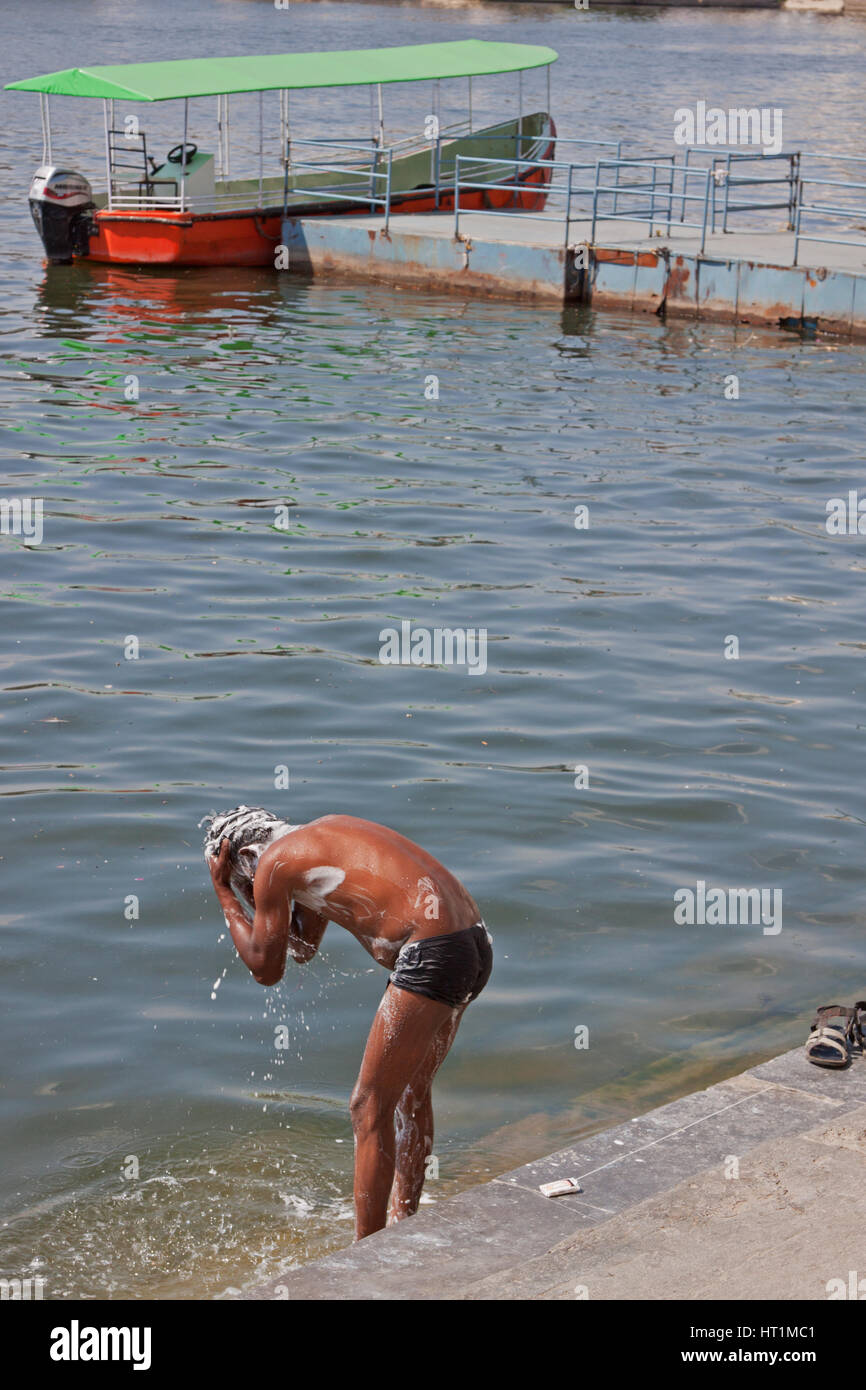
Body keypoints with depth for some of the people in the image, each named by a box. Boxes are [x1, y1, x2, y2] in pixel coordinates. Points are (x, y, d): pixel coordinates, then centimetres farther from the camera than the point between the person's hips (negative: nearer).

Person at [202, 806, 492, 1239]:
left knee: (370, 1108, 0)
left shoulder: (273, 863, -1)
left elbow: (265, 969, 7)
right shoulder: (326, 831, 26)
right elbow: (303, 948, 34)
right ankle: (401, 1223, 38)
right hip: (474, 944, 10)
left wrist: (224, 894, 14)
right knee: (411, 1092, 25)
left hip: (432, 955, -10)